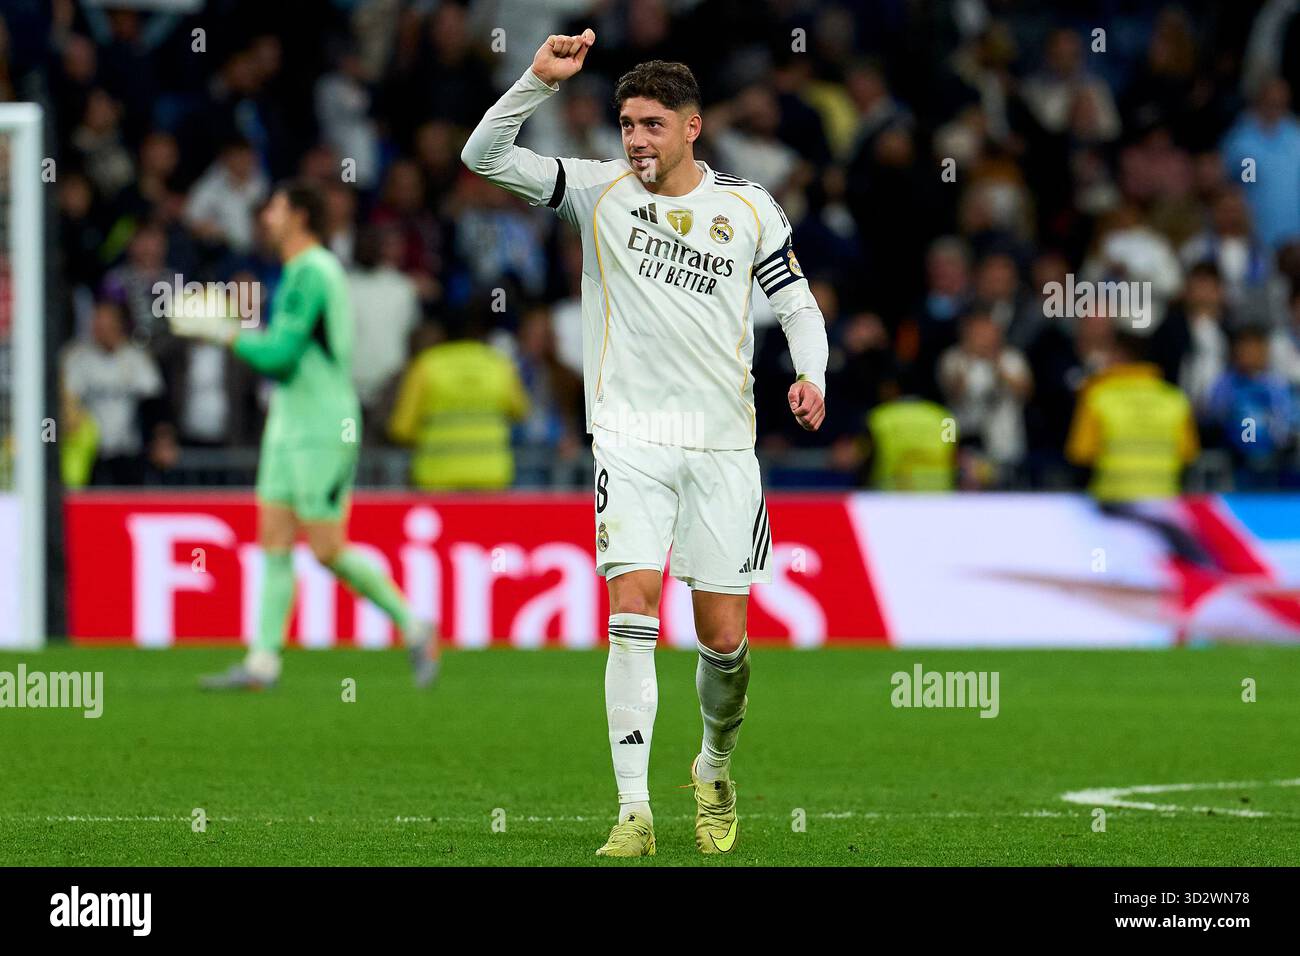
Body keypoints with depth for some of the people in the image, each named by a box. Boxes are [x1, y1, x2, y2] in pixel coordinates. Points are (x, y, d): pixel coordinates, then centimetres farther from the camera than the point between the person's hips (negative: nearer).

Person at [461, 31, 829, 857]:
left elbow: (796, 300, 14)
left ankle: (716, 765, 33)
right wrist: (541, 80, -19)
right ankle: (635, 812, -17)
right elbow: (484, 156, -6)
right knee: (634, 610, -16)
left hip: (722, 445, 1)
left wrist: (811, 373, -5)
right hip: (631, 438, -1)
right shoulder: (599, 192, 2)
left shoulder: (749, 208, 5)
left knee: (724, 638, 3)